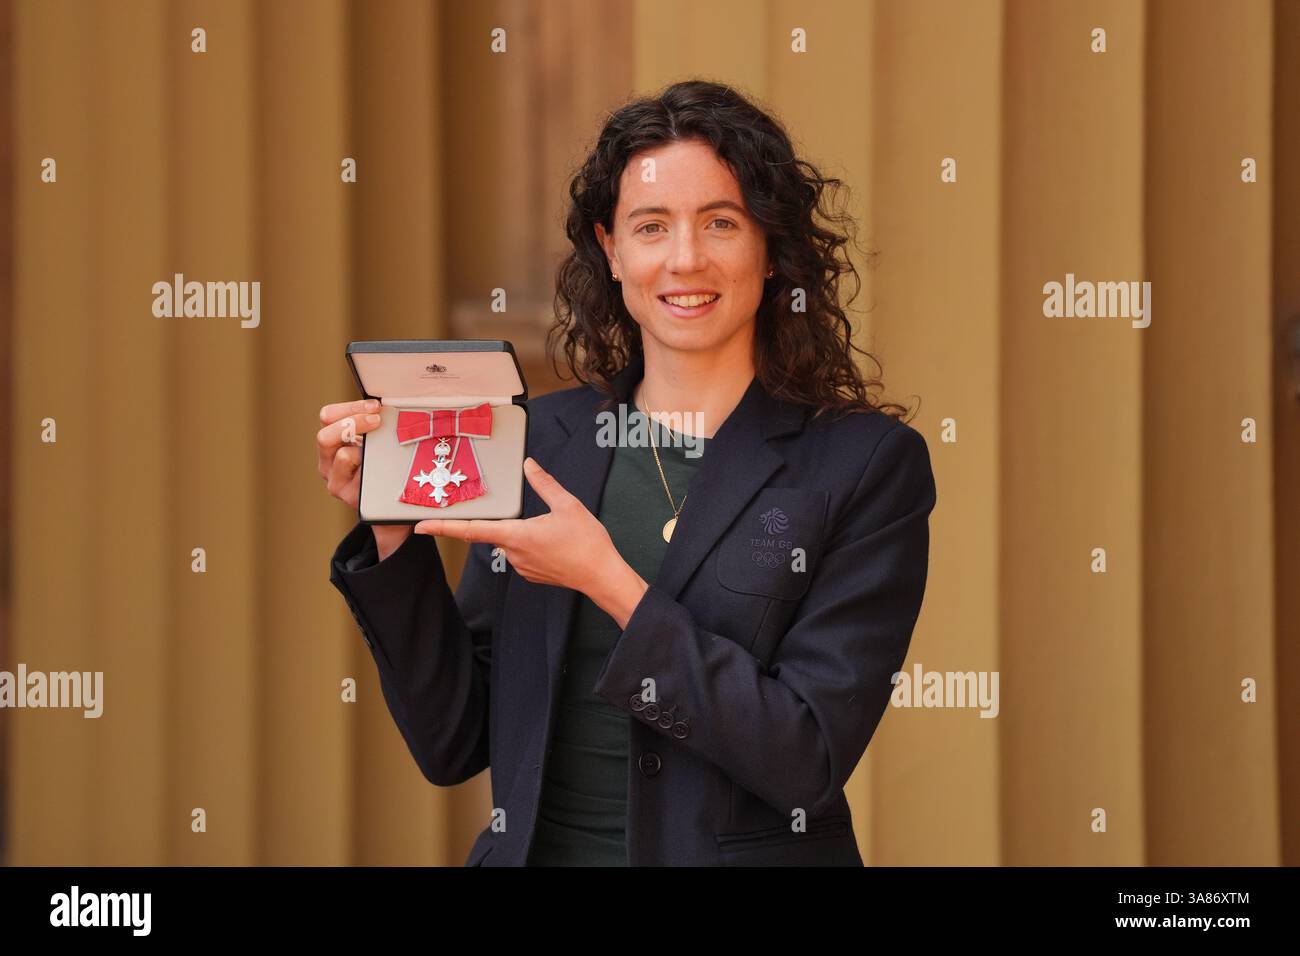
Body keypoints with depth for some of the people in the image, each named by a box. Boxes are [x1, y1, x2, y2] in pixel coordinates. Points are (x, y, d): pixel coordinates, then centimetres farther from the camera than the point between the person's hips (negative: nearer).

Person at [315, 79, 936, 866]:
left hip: (749, 848, -2)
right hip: (541, 847, 3)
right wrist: (391, 532, -7)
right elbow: (454, 746, 4)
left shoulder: (867, 463, -4)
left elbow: (809, 758, -12)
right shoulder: (537, 439, 3)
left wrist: (607, 583, -16)